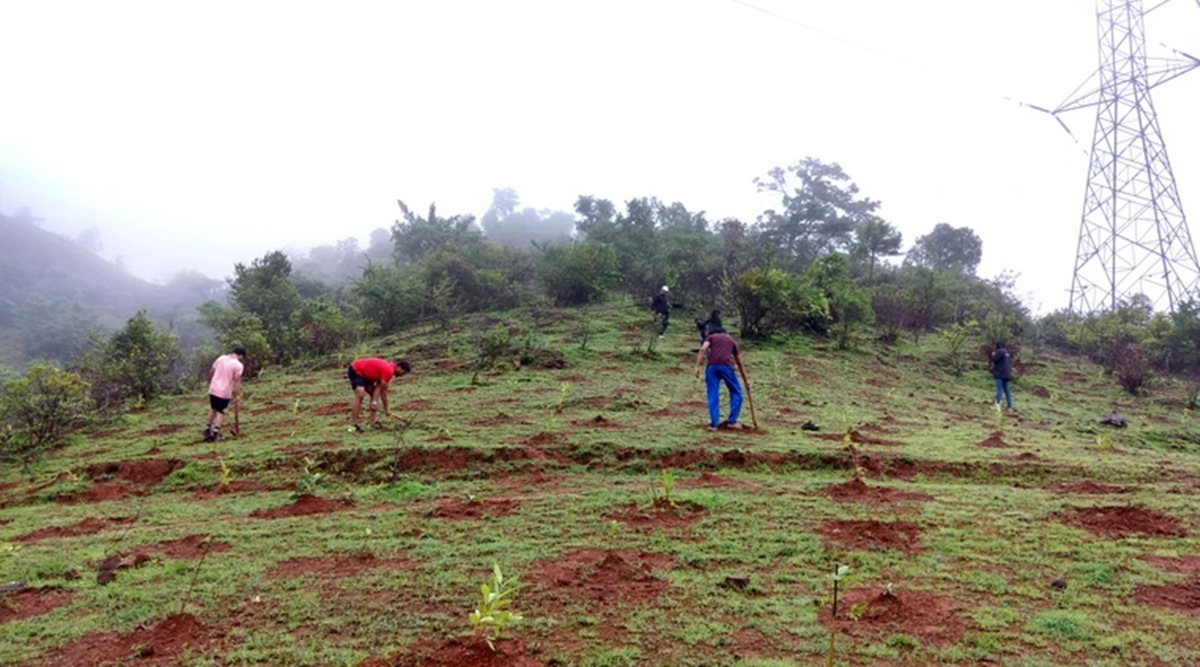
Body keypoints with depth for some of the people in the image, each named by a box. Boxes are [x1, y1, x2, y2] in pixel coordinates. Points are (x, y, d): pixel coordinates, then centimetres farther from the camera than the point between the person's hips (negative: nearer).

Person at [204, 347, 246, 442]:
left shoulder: (221, 358, 6)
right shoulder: (238, 365, -10)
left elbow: (211, 372, 11)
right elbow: (237, 380, -14)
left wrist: (210, 383, 24)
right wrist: (238, 394, -9)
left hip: (213, 389, 5)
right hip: (225, 391, -5)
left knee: (213, 408, 23)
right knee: (220, 411, 9)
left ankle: (208, 428, 23)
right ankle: (216, 431, 2)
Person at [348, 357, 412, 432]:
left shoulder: (388, 367, 5)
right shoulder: (389, 371, -24)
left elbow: (379, 387, -2)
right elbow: (383, 390, -17)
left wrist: (375, 401, -17)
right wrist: (385, 409, -8)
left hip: (363, 373, 11)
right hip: (355, 371, -11)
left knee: (373, 394, 13)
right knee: (360, 395, -24)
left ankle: (372, 421, 15)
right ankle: (353, 425, -24)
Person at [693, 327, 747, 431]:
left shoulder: (711, 337, 23)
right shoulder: (731, 340, 29)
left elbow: (703, 349, 1)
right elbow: (739, 363, 33)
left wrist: (697, 367, -3)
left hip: (712, 366, 0)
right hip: (725, 366, 0)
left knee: (713, 395, 7)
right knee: (736, 392, 17)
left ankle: (714, 424, 4)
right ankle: (731, 421, 15)